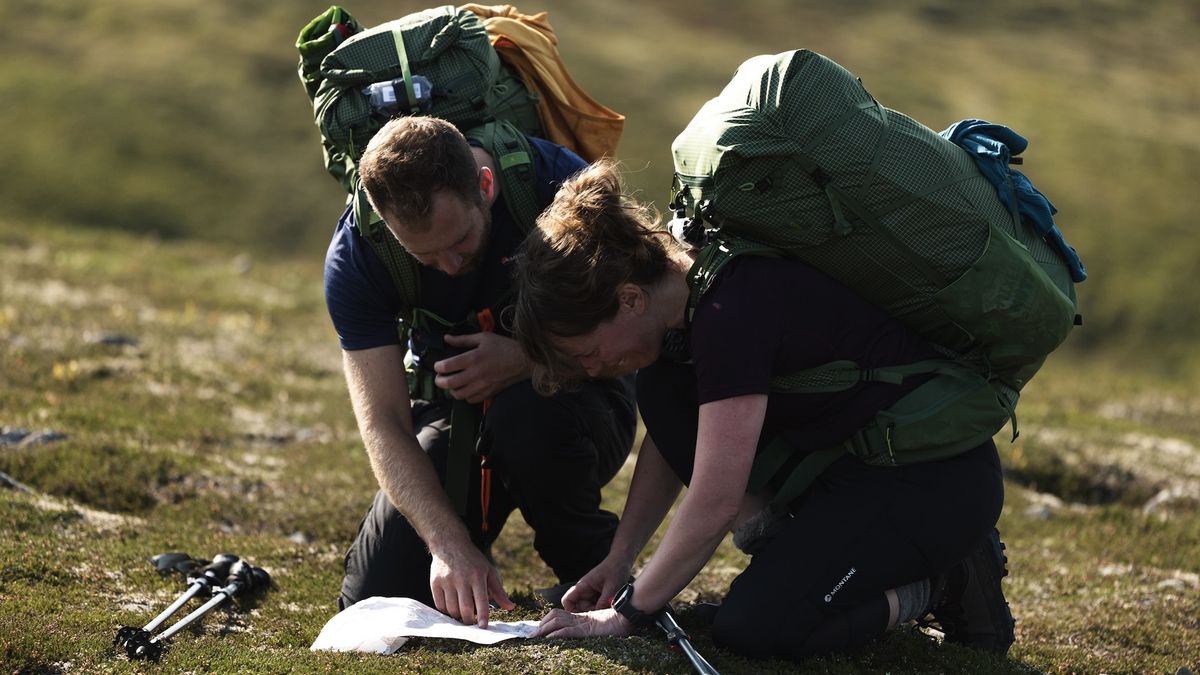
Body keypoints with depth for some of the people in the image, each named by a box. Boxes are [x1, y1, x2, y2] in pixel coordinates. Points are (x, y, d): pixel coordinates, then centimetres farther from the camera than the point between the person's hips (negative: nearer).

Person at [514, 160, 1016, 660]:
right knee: (664, 394, 0)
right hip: (849, 465, 9)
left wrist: (628, 612, -16)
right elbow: (669, 441, 14)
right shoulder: (681, 289, 0)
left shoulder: (730, 315, -27)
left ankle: (942, 581, -2)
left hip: (940, 482, -9)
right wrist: (618, 561, 9)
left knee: (752, 628, -22)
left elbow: (714, 504, -26)